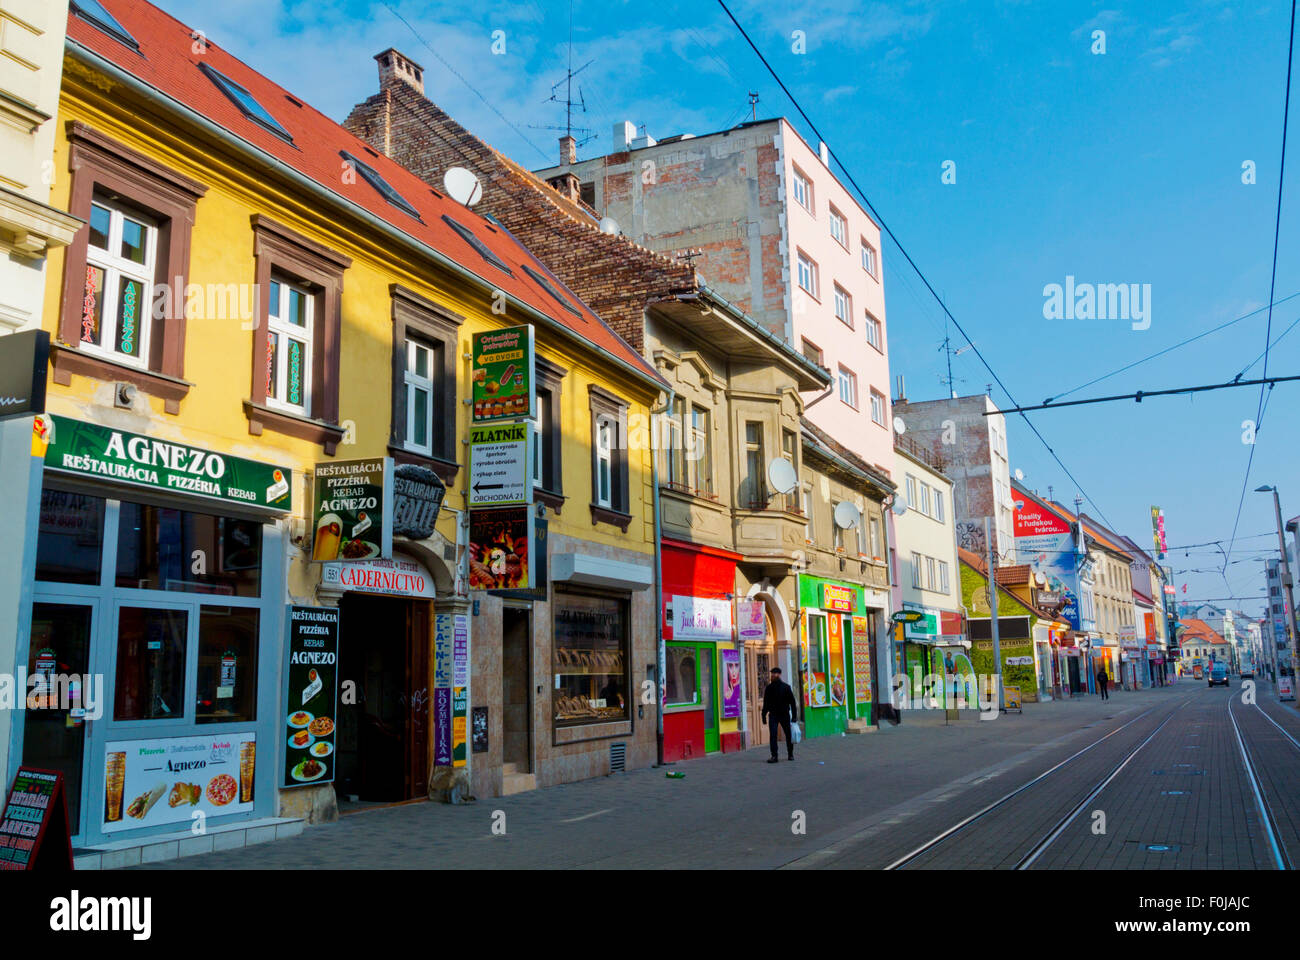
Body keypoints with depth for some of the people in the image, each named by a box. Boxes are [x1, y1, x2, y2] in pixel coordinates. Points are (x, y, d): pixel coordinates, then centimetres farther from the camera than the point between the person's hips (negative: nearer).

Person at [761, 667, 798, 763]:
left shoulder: (786, 687, -2)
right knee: (772, 735, -11)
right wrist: (764, 715, 7)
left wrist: (794, 715, -5)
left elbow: (792, 701, 0)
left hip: (784, 714, -1)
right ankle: (774, 756, -10)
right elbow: (766, 703, 11)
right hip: (773, 714, 1)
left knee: (788, 735, 8)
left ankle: (790, 754, 25)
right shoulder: (769, 688, 5)